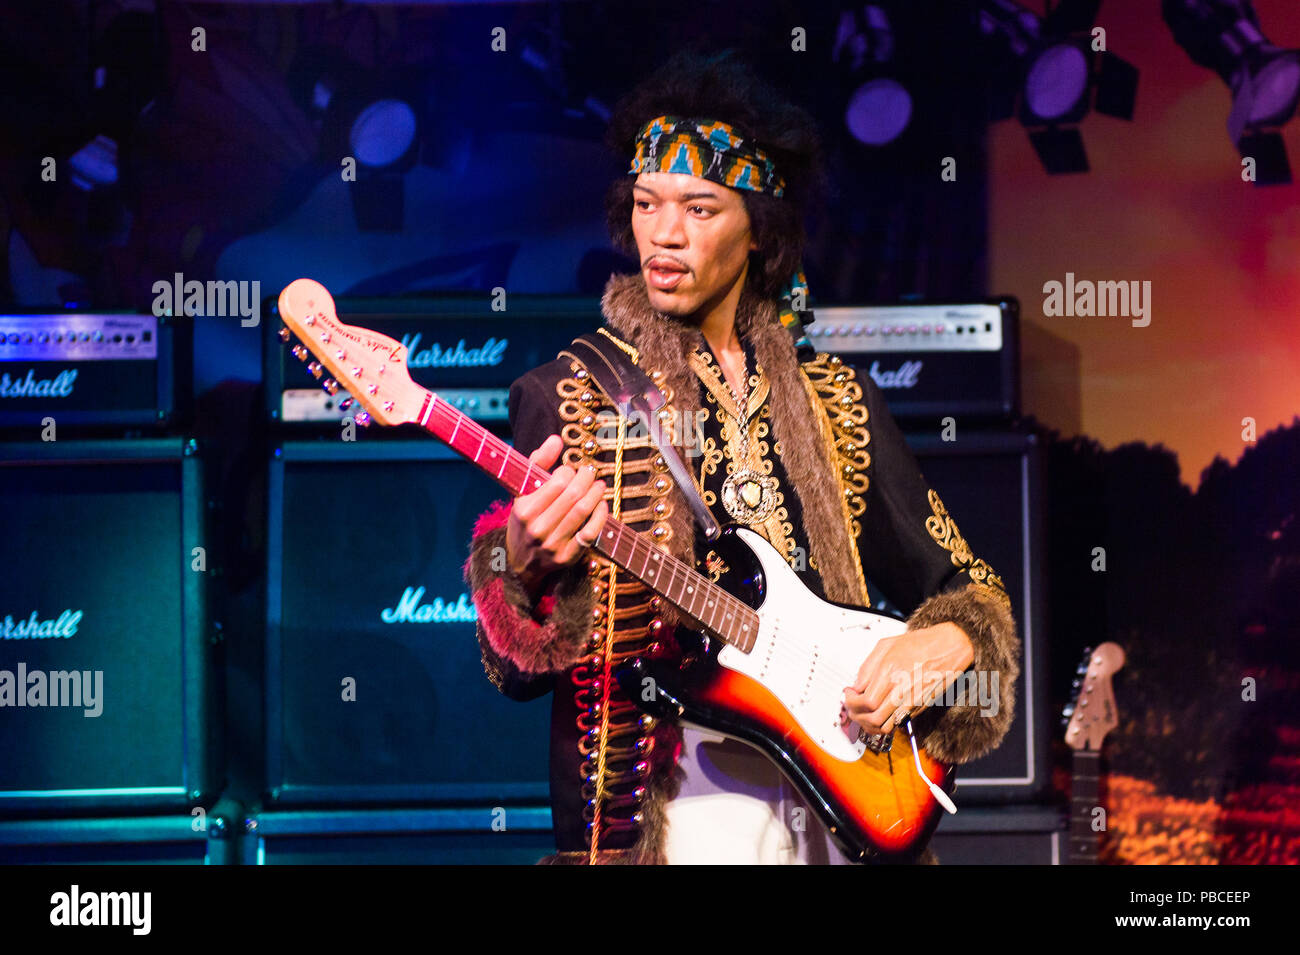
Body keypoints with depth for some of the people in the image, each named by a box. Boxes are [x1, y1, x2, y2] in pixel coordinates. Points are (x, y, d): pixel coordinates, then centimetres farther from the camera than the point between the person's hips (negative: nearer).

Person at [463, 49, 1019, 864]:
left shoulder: (835, 404, 12)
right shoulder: (565, 398, 3)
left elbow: (966, 588, 17)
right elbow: (518, 670, -2)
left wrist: (943, 644, -5)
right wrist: (526, 567, -23)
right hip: (656, 815, -3)